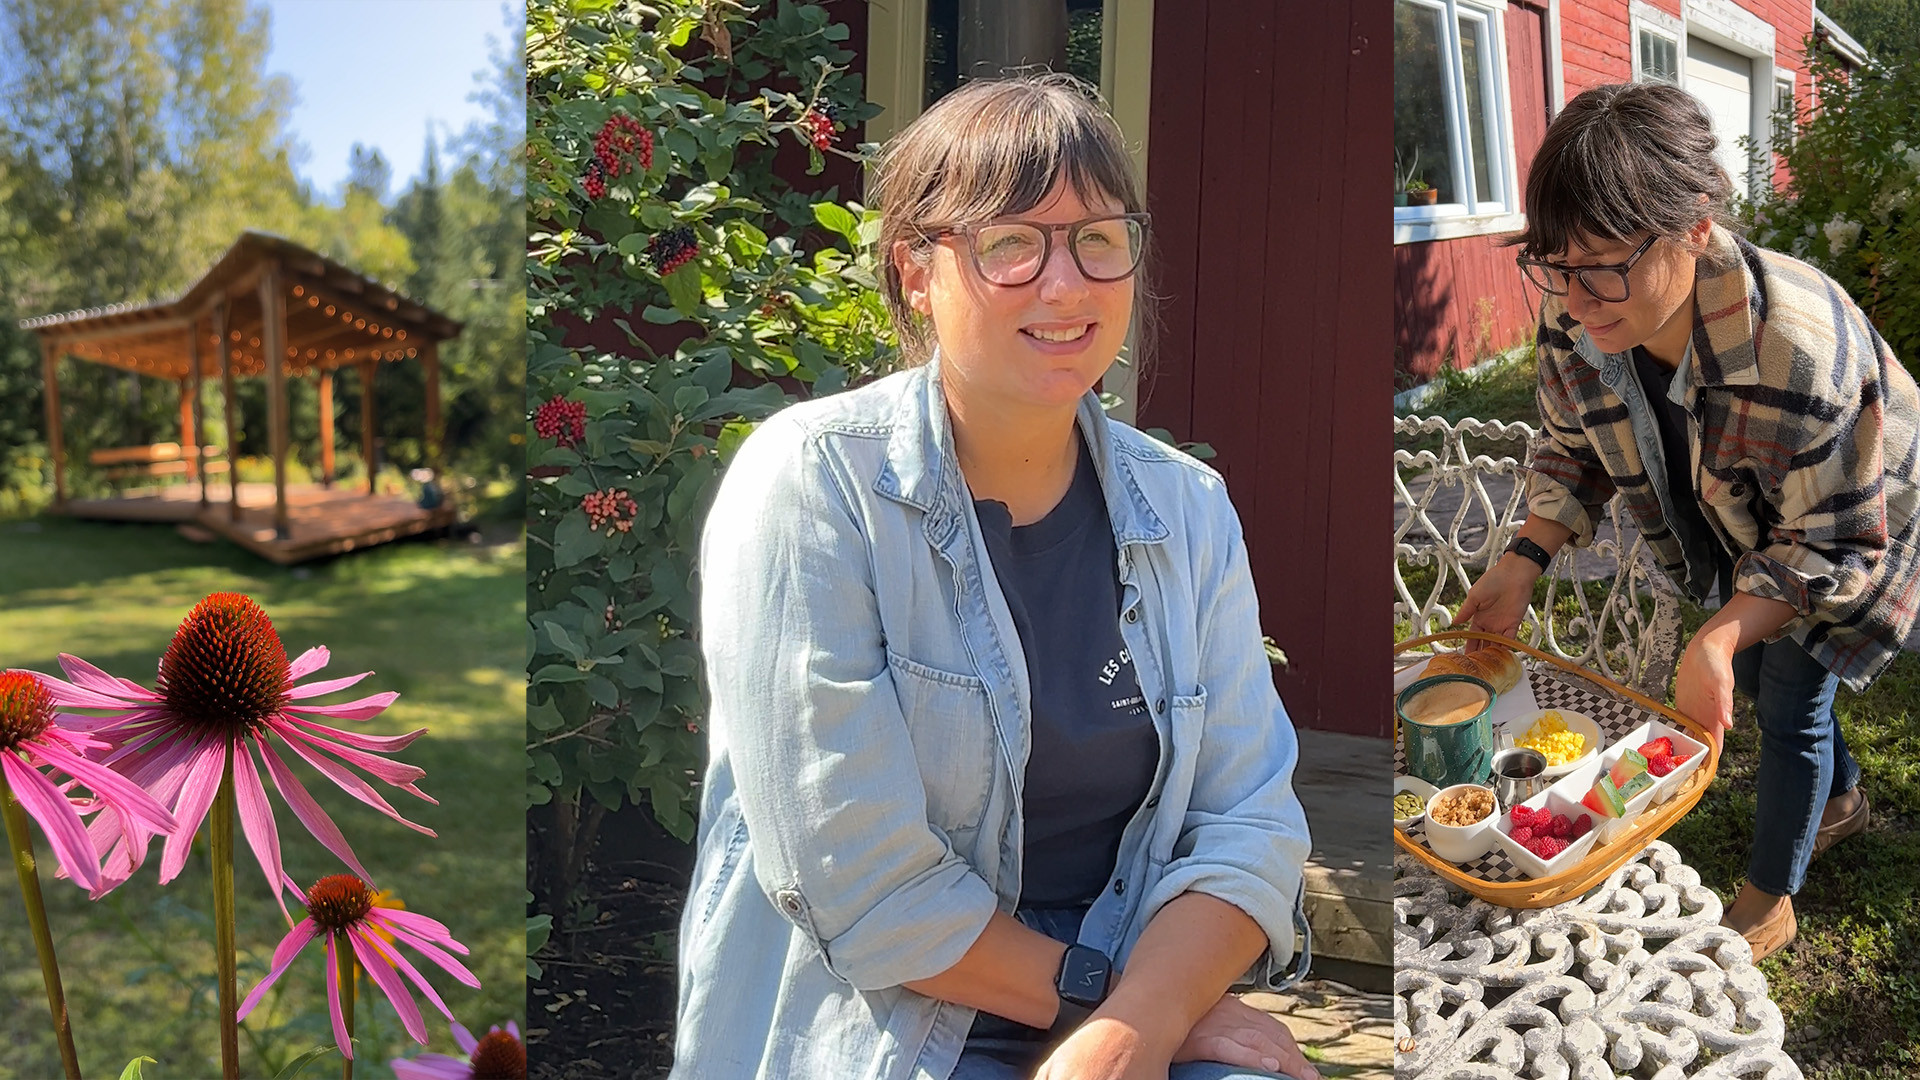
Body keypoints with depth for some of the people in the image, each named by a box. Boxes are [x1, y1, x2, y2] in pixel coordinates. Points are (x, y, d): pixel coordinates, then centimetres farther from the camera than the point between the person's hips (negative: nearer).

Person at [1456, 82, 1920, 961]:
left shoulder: (1799, 353, -45)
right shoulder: (1575, 321, -28)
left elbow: (1833, 548, -33)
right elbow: (1573, 447, -8)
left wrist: (1722, 637, -47)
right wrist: (1524, 560, -22)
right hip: (1743, 532, 6)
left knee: (1789, 703, 1)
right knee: (1750, 680, 21)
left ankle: (1770, 897, 27)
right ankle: (1841, 799, 53)